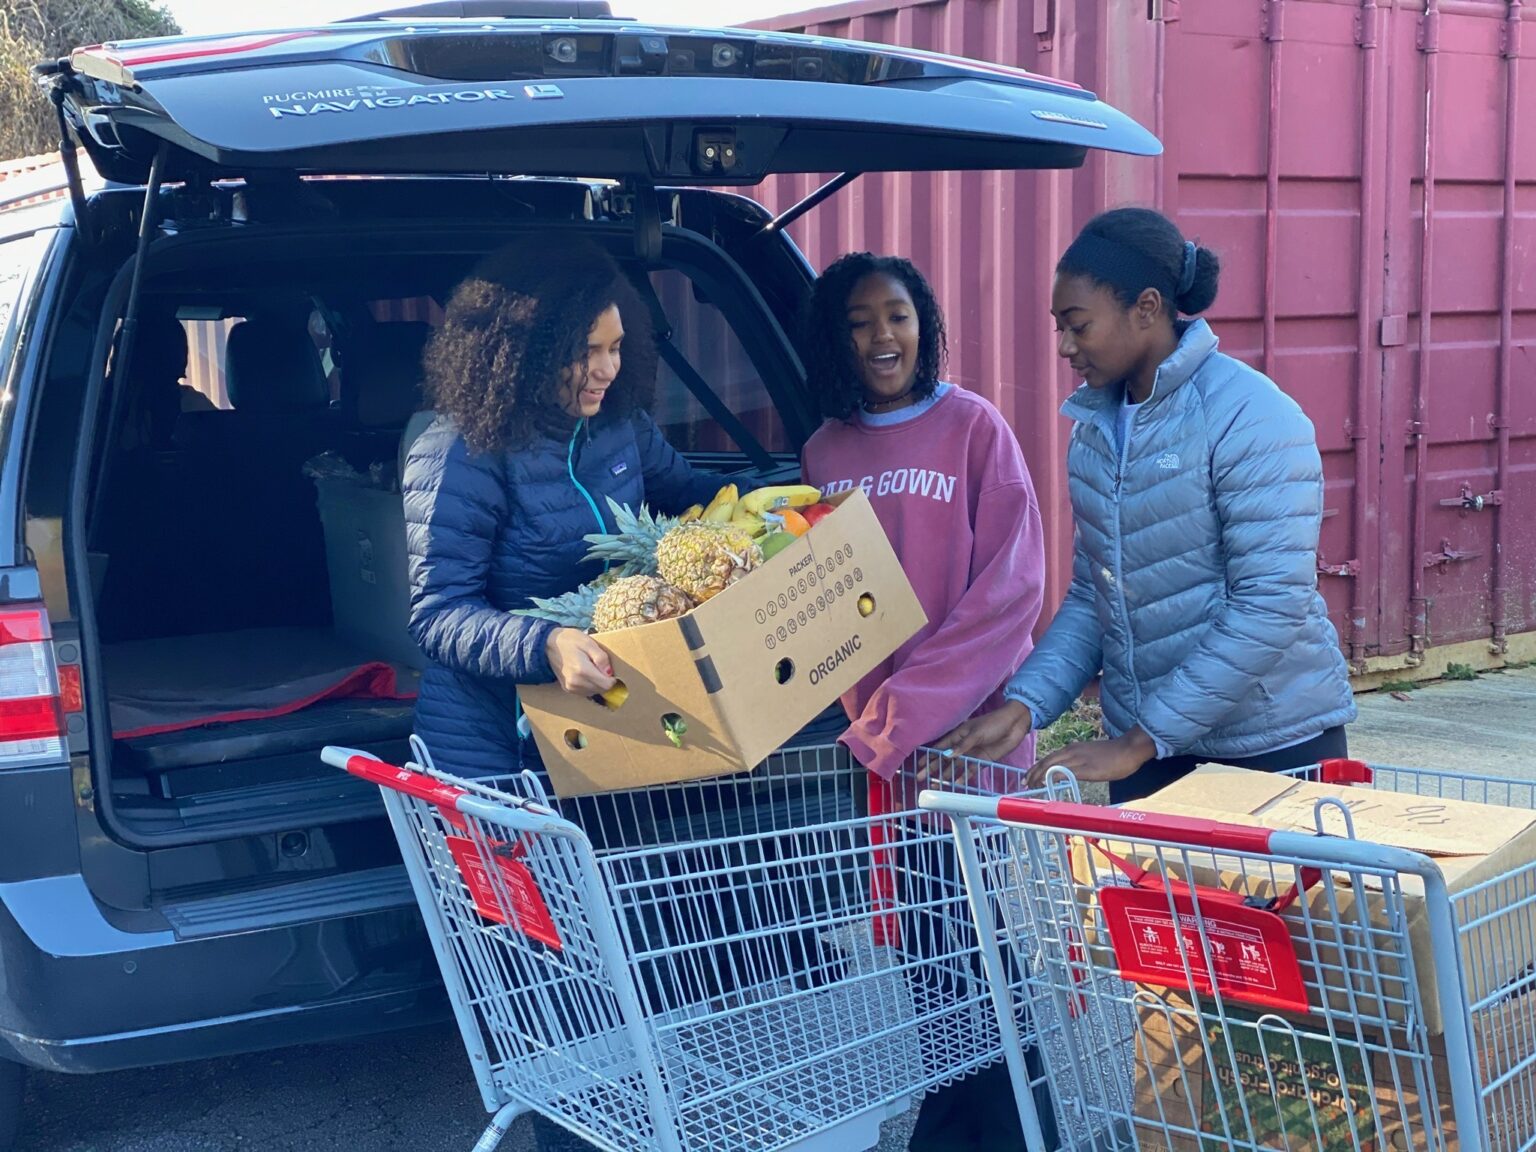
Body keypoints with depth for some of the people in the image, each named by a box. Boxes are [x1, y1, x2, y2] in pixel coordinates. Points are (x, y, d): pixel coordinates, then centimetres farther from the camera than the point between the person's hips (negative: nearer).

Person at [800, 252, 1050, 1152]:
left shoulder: (974, 428, -6)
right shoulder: (825, 451, 8)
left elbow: (1011, 589, -11)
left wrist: (914, 703, -16)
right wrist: (869, 716, -2)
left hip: (971, 730, -4)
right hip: (878, 738, 4)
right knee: (921, 943, 11)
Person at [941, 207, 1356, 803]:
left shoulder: (1251, 417, -16)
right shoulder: (1095, 425, 6)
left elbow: (1272, 604, -21)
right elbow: (1091, 596, 9)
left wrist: (1140, 741, -22)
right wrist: (1024, 705, -7)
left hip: (1273, 750, -6)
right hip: (1146, 752, 6)